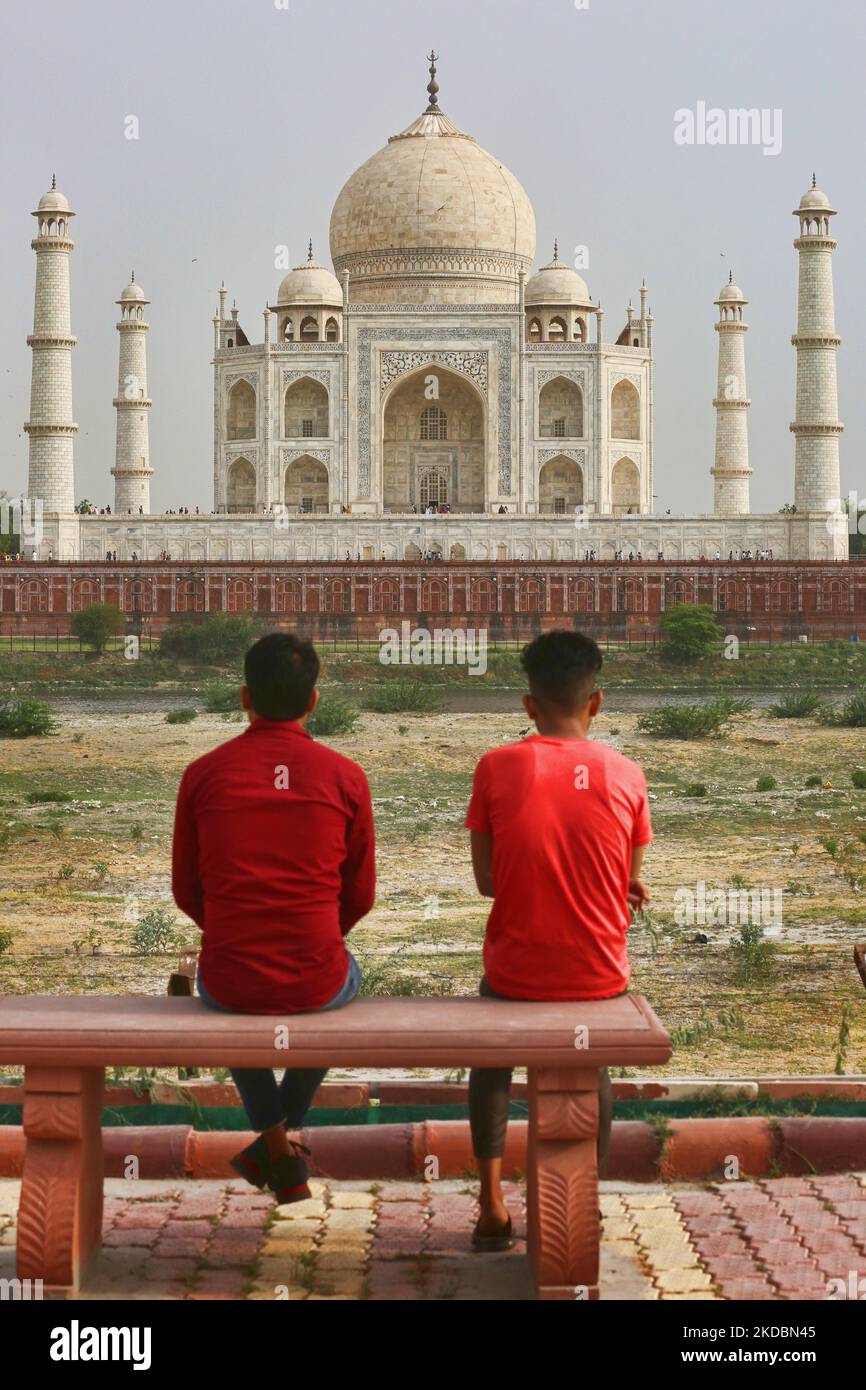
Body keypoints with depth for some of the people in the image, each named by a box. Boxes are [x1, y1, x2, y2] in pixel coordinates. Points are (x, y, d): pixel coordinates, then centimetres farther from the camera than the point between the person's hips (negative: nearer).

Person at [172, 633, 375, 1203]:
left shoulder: (203, 775, -3)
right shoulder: (345, 777, -4)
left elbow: (186, 890, 6)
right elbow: (361, 894, 4)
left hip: (230, 979, 1)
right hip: (315, 983, 0)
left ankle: (276, 1142, 37)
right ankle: (287, 1131, 45)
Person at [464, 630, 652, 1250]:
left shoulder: (497, 768, -9)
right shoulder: (625, 775, -5)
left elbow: (487, 880, -2)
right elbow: (630, 885, 3)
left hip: (516, 974, -1)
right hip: (599, 977, 1)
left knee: (491, 1058, 31)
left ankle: (492, 1206, 25)